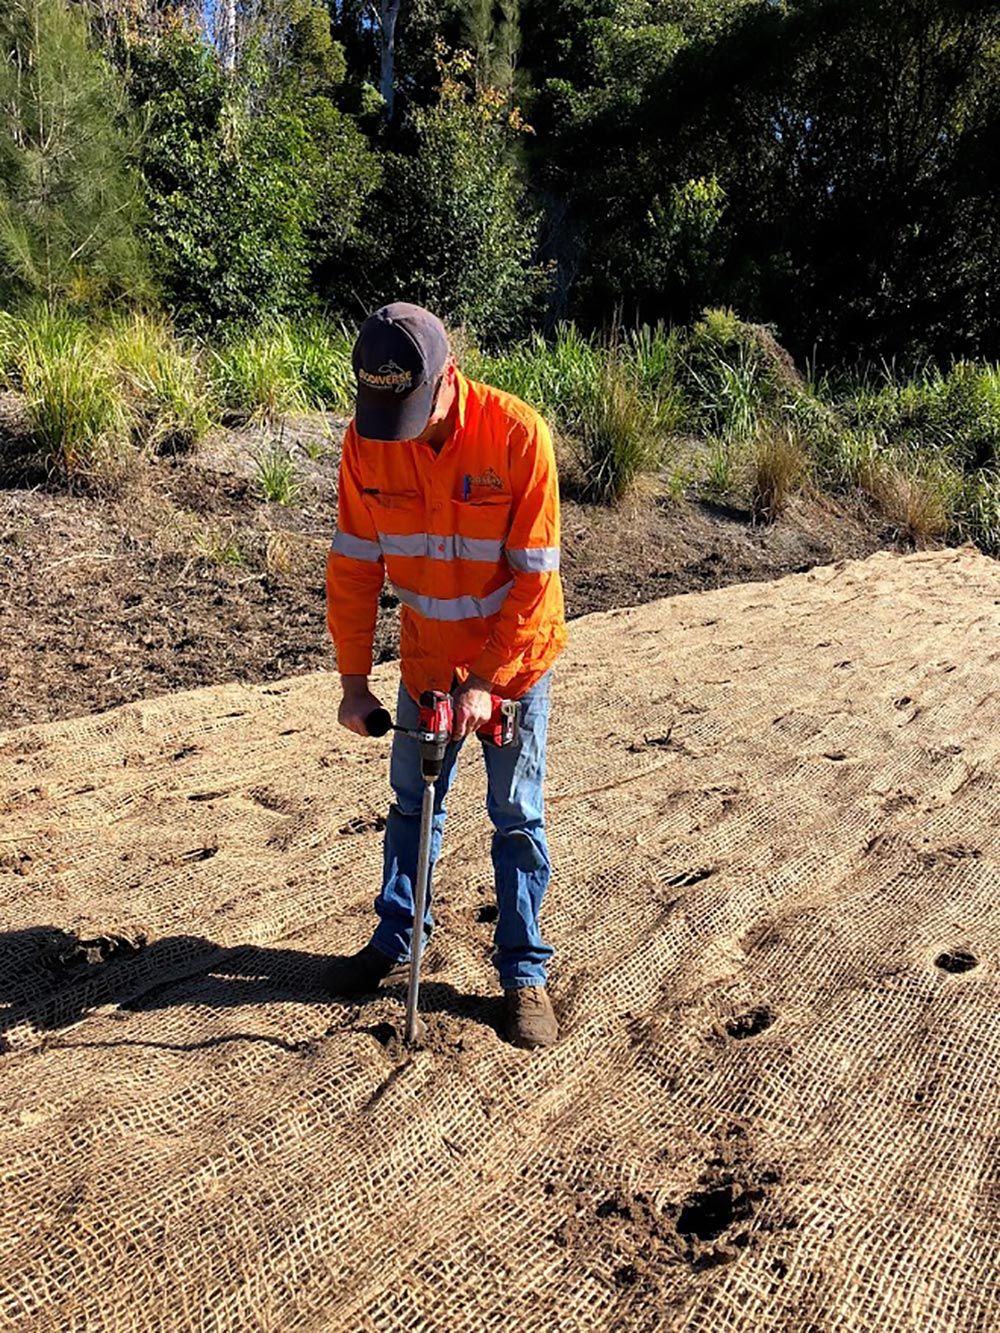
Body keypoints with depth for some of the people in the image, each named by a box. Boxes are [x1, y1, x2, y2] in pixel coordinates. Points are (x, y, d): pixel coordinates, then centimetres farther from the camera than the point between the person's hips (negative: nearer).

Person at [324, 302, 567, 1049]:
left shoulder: (517, 433, -24)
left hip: (514, 661, -3)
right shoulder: (366, 442, -12)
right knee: (411, 806, 15)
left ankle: (524, 973, 21)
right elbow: (354, 565, -5)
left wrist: (487, 681, -21)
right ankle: (395, 944, 34)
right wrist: (354, 680, -5)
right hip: (426, 660, 4)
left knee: (518, 818, 6)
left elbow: (534, 576, -20)